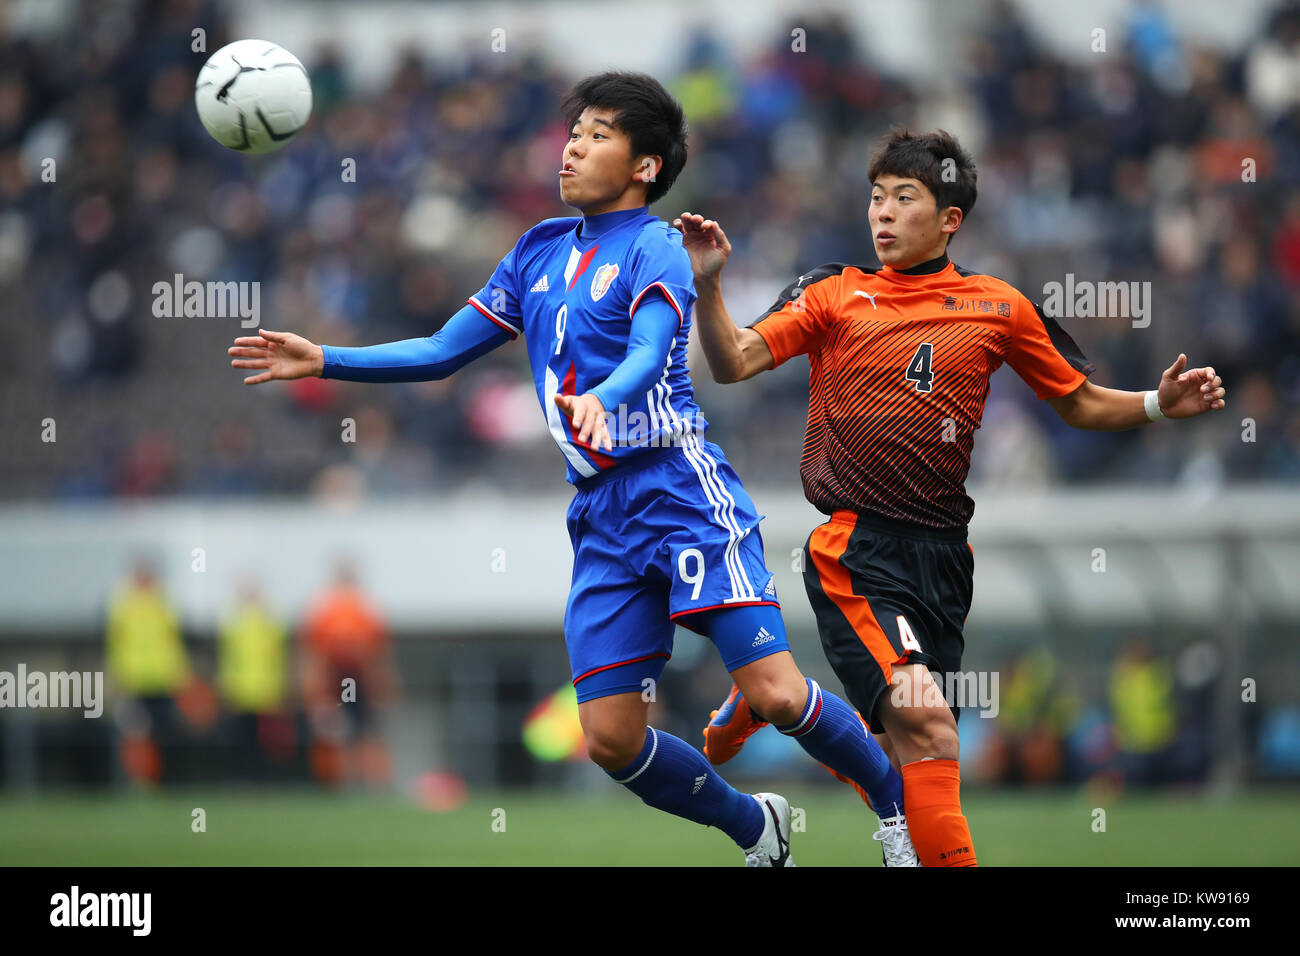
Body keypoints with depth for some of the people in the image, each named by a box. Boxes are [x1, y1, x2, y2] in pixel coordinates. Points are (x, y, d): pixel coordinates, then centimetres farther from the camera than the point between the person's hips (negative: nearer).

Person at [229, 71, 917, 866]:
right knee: (612, 740, -4)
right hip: (601, 515, 6)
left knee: (776, 693, -17)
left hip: (681, 490, -6)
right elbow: (442, 353, 23)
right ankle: (756, 829, 20)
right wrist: (323, 361, 13)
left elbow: (650, 354, -22)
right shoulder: (541, 250, 18)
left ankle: (902, 805, 8)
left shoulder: (654, 247, -3)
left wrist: (600, 400, -43)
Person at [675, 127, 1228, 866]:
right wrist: (709, 285, -21)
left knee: (908, 739, 13)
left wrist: (1158, 405, -2)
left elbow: (1081, 403, 15)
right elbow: (734, 362, -5)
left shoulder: (1002, 308, 8)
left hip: (943, 554, 4)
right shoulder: (836, 294, 4)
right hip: (855, 548, -4)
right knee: (927, 730, -22)